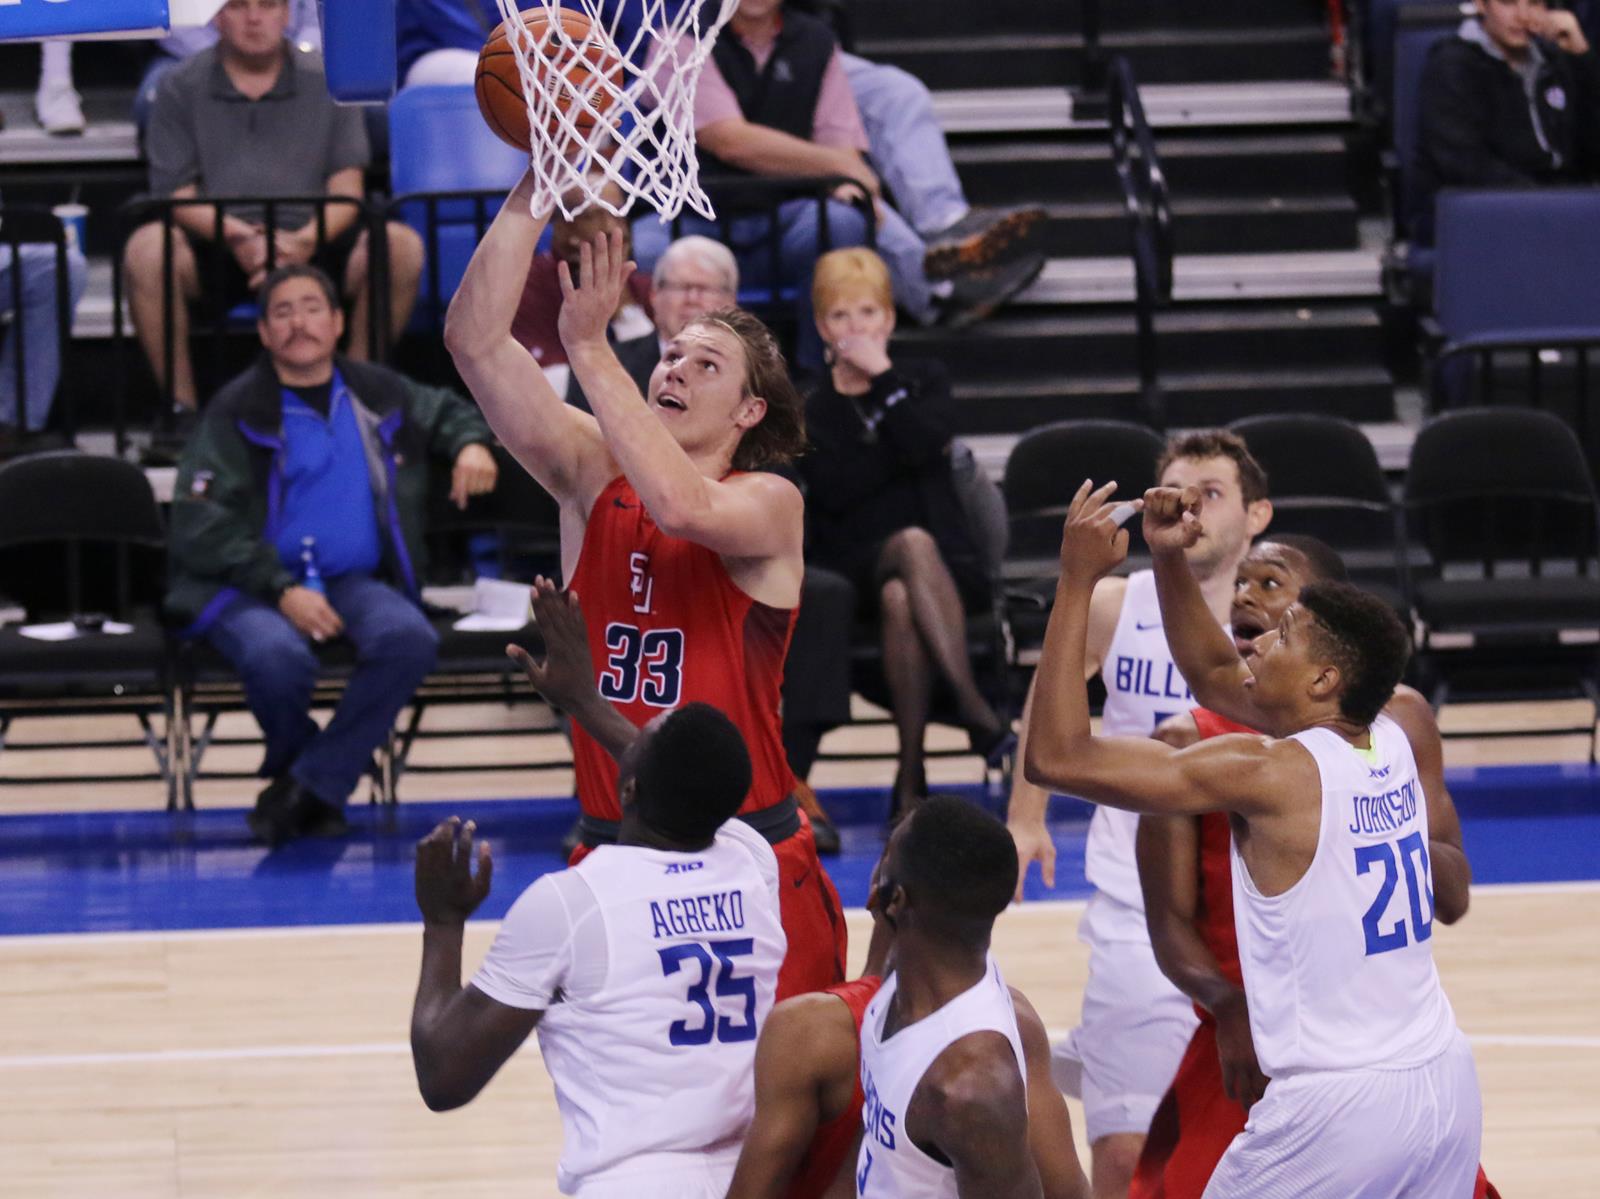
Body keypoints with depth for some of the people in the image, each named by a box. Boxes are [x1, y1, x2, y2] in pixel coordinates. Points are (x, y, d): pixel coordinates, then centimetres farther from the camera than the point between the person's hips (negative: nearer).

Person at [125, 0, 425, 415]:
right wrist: (238, 237, -19)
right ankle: (181, 406, -23)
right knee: (147, 249, -33)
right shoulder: (181, 88, 9)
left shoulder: (325, 82, 12)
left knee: (402, 247, -26)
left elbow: (346, 188, 5)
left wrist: (306, 241, -17)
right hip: (216, 252, -1)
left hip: (309, 250, 1)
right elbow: (177, 194, 1)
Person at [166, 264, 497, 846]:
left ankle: (310, 786, -18)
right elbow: (200, 522, -7)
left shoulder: (377, 394, 14)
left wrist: (470, 444, 10)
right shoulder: (237, 411, -1)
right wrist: (282, 590, -18)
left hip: (354, 581, 3)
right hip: (251, 589, -3)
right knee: (278, 657, -38)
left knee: (409, 638, -32)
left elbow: (446, 410, 35)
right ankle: (293, 764, -2)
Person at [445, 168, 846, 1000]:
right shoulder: (594, 478, 5)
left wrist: (589, 347, -28)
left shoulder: (770, 503, -6)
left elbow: (685, 508, -30)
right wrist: (536, 188, -12)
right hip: (610, 859, 4)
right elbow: (474, 340, -3)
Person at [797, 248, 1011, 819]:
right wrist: (906, 453, -7)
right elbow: (836, 490, -7)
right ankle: (976, 710, -43)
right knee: (913, 544, -38)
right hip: (856, 567, -1)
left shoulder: (923, 381, 15)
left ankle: (910, 778, -39)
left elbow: (924, 442, -9)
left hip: (947, 565, 1)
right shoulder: (811, 409, 12)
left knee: (901, 599, -38)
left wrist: (882, 375, -4)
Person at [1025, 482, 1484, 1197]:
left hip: (1337, 1110, -8)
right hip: (1446, 1085, 8)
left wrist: (1077, 583, -12)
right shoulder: (1390, 743, 7)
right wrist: (1169, 560, 12)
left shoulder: (1271, 774, -15)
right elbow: (1216, 672, 24)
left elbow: (1056, 758, -15)